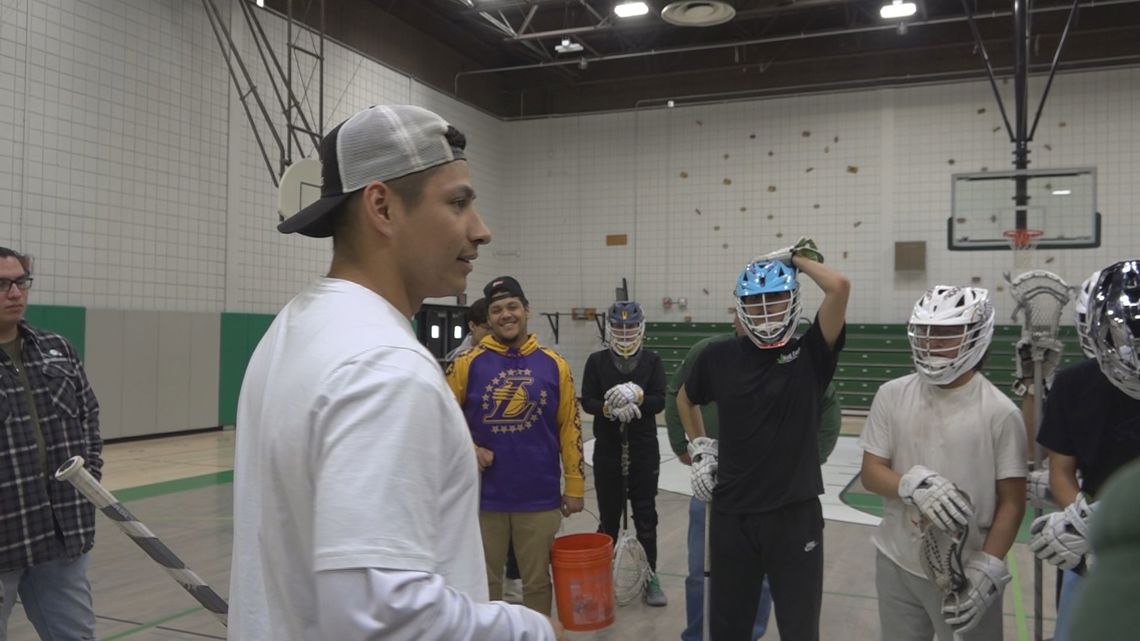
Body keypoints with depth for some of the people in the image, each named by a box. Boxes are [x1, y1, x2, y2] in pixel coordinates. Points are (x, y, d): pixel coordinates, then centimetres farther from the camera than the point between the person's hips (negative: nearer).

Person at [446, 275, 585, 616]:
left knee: (538, 583, 14)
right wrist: (466, 450, -9)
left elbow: (569, 427, 2)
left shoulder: (553, 364, 0)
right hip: (484, 497, 0)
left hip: (540, 498, 0)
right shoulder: (468, 363, -3)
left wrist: (574, 485, 1)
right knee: (484, 583, 14)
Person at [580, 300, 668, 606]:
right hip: (607, 447, 0)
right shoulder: (597, 361, 2)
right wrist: (609, 408, -24)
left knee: (646, 515, 5)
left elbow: (659, 401, -7)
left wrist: (637, 395, -27)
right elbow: (587, 401, -5)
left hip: (643, 449, 0)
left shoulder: (652, 360, 1)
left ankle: (650, 577, 17)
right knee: (608, 514, 9)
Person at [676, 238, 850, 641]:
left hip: (795, 514, -2)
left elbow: (839, 287, -20)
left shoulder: (810, 355, -6)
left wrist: (798, 258, -5)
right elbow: (685, 399, 21)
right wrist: (700, 449, 12)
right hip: (731, 513, 2)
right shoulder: (719, 358, 2)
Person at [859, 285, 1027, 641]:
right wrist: (911, 485, -20)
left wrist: (986, 569, -13)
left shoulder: (1000, 412, -9)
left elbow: (1011, 501, -6)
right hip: (896, 567, 3)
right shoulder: (892, 396, -2)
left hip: (966, 574, -2)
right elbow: (871, 473, -1)